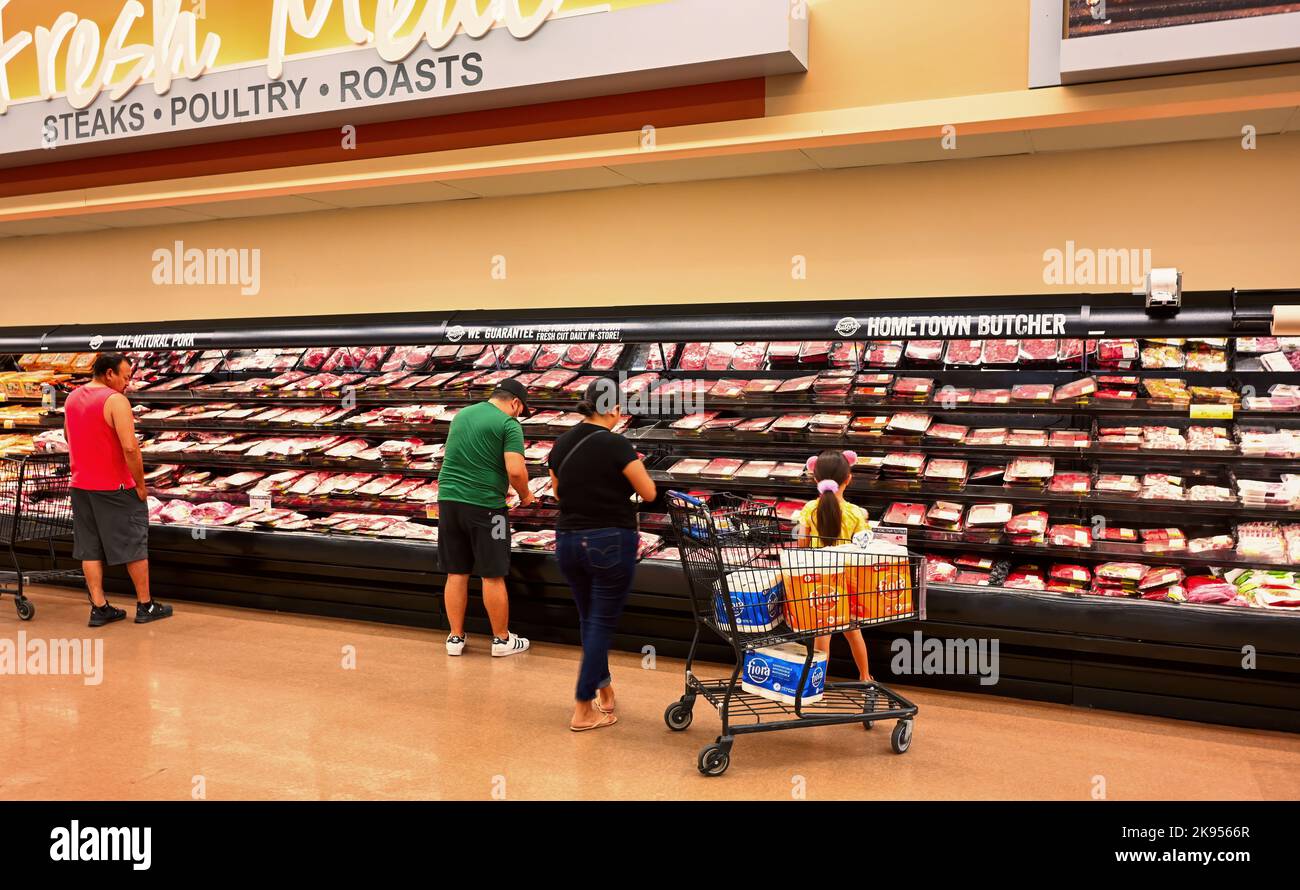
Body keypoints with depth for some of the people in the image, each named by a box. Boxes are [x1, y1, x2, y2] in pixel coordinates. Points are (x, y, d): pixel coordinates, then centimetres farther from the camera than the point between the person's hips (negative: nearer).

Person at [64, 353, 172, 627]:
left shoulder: (72, 398, 8)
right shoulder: (116, 401, -17)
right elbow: (130, 448, -24)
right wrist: (141, 484, -15)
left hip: (81, 486, 7)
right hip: (115, 488, -7)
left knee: (90, 548, 10)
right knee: (134, 545, 4)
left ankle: (99, 607, 11)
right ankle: (145, 606, 11)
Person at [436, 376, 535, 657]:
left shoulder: (461, 415, 14)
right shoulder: (509, 425, -8)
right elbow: (516, 471, -18)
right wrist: (525, 494, 1)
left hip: (448, 500, 6)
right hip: (484, 505, -6)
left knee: (456, 574, 12)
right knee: (493, 576, 5)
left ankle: (456, 638, 19)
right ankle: (502, 640, 16)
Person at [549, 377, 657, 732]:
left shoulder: (561, 444, 3)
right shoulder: (616, 446, -15)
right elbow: (648, 493, -8)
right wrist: (634, 466, 8)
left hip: (568, 541, 6)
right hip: (611, 543, -6)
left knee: (588, 619, 20)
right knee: (602, 624, 3)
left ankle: (604, 689, 34)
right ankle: (583, 710, 7)